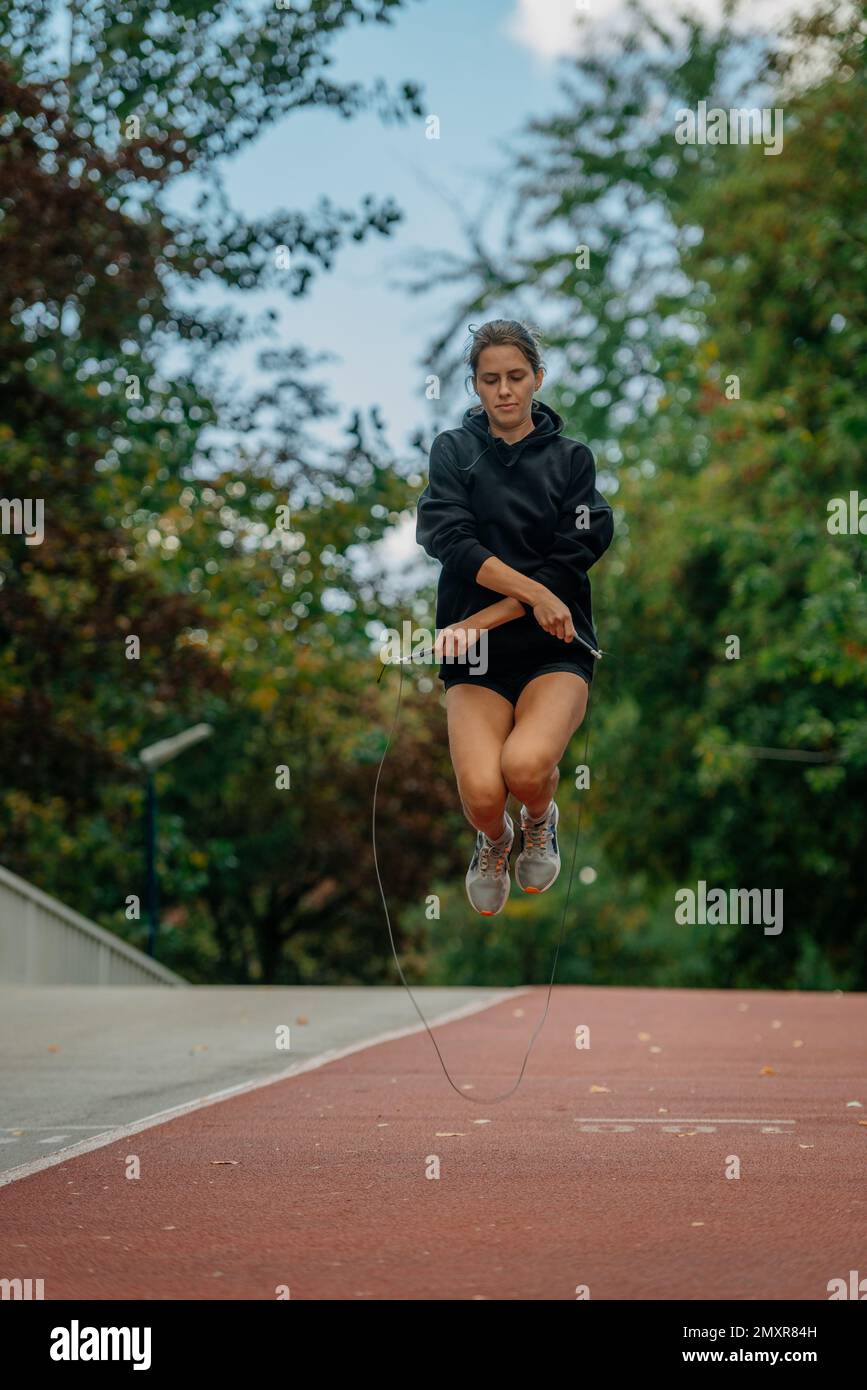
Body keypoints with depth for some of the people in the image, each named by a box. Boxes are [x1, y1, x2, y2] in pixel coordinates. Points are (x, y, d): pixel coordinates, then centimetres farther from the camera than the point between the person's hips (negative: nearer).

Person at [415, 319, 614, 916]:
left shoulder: (571, 458, 6)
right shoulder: (453, 450, 8)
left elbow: (569, 564, -4)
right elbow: (452, 542, -8)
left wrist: (484, 620, -13)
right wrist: (534, 593, -17)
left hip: (554, 650, -1)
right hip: (476, 660, 1)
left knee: (525, 766, -30)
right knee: (481, 792, -24)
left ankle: (540, 822, 7)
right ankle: (494, 840, 15)